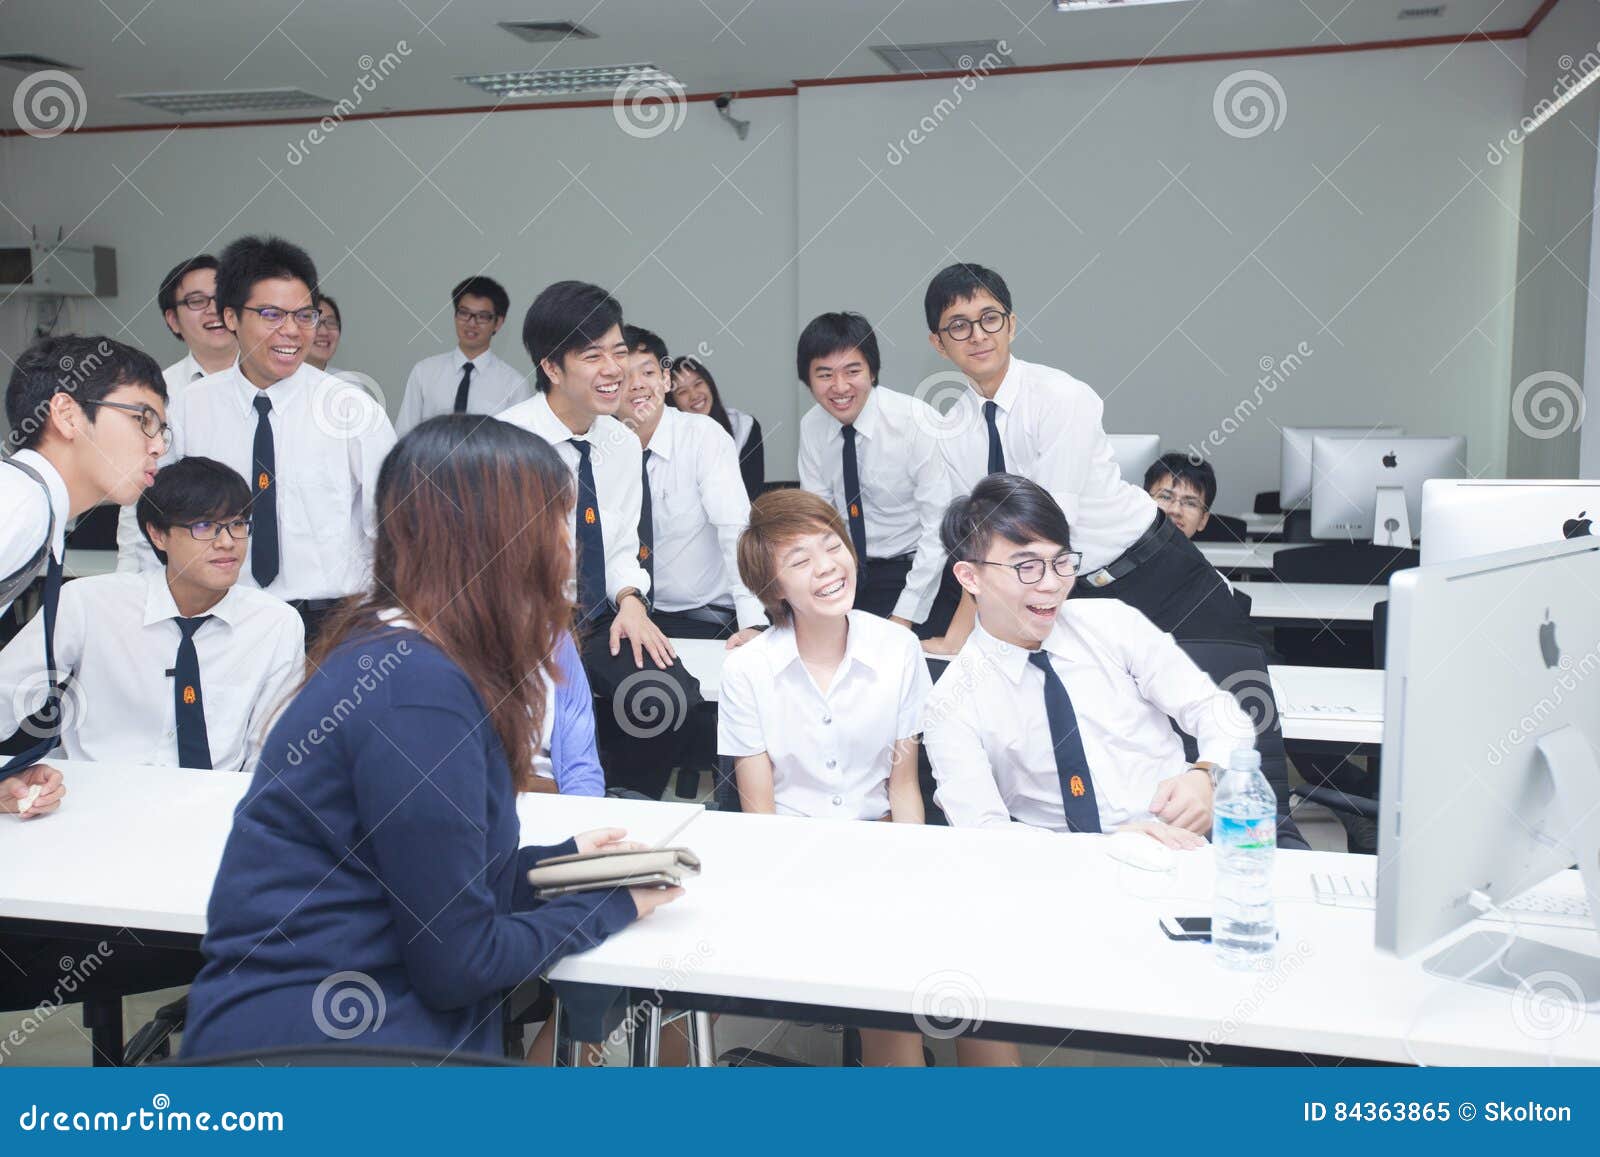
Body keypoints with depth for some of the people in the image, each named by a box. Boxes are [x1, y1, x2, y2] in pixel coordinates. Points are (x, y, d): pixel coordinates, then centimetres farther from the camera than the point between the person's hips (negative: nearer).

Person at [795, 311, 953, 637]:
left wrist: (904, 617, -20)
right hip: (848, 572, 5)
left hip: (914, 572, -4)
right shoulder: (811, 427, -3)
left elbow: (939, 527, -17)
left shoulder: (918, 422, -18)